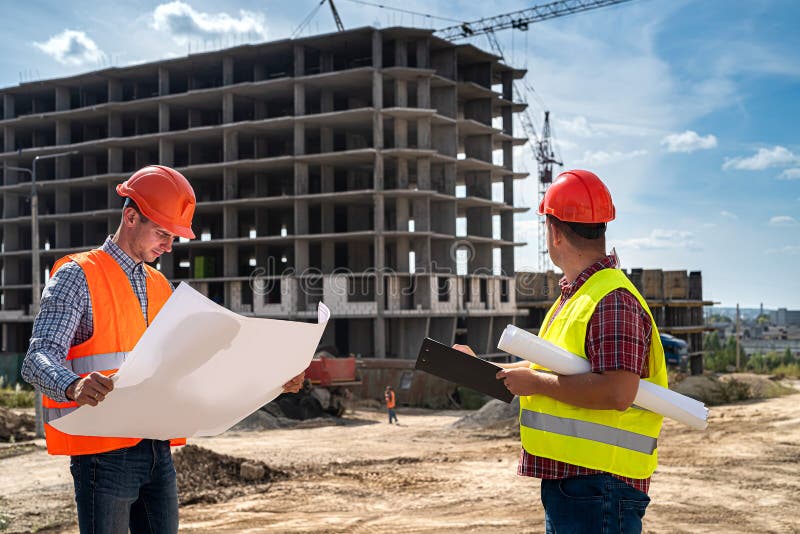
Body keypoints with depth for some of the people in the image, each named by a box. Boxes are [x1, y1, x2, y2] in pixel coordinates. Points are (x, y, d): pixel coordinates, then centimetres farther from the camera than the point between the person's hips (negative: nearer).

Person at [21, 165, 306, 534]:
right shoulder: (77, 276, -5)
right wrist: (75, 386, -40)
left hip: (158, 448, 7)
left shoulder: (160, 287, 17)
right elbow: (39, 359, -17)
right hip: (103, 449, -6)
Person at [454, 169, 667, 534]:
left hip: (598, 488, -10)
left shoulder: (613, 300, -17)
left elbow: (618, 392, -28)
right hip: (563, 481, 10)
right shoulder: (573, 297, 17)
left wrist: (536, 381, -20)